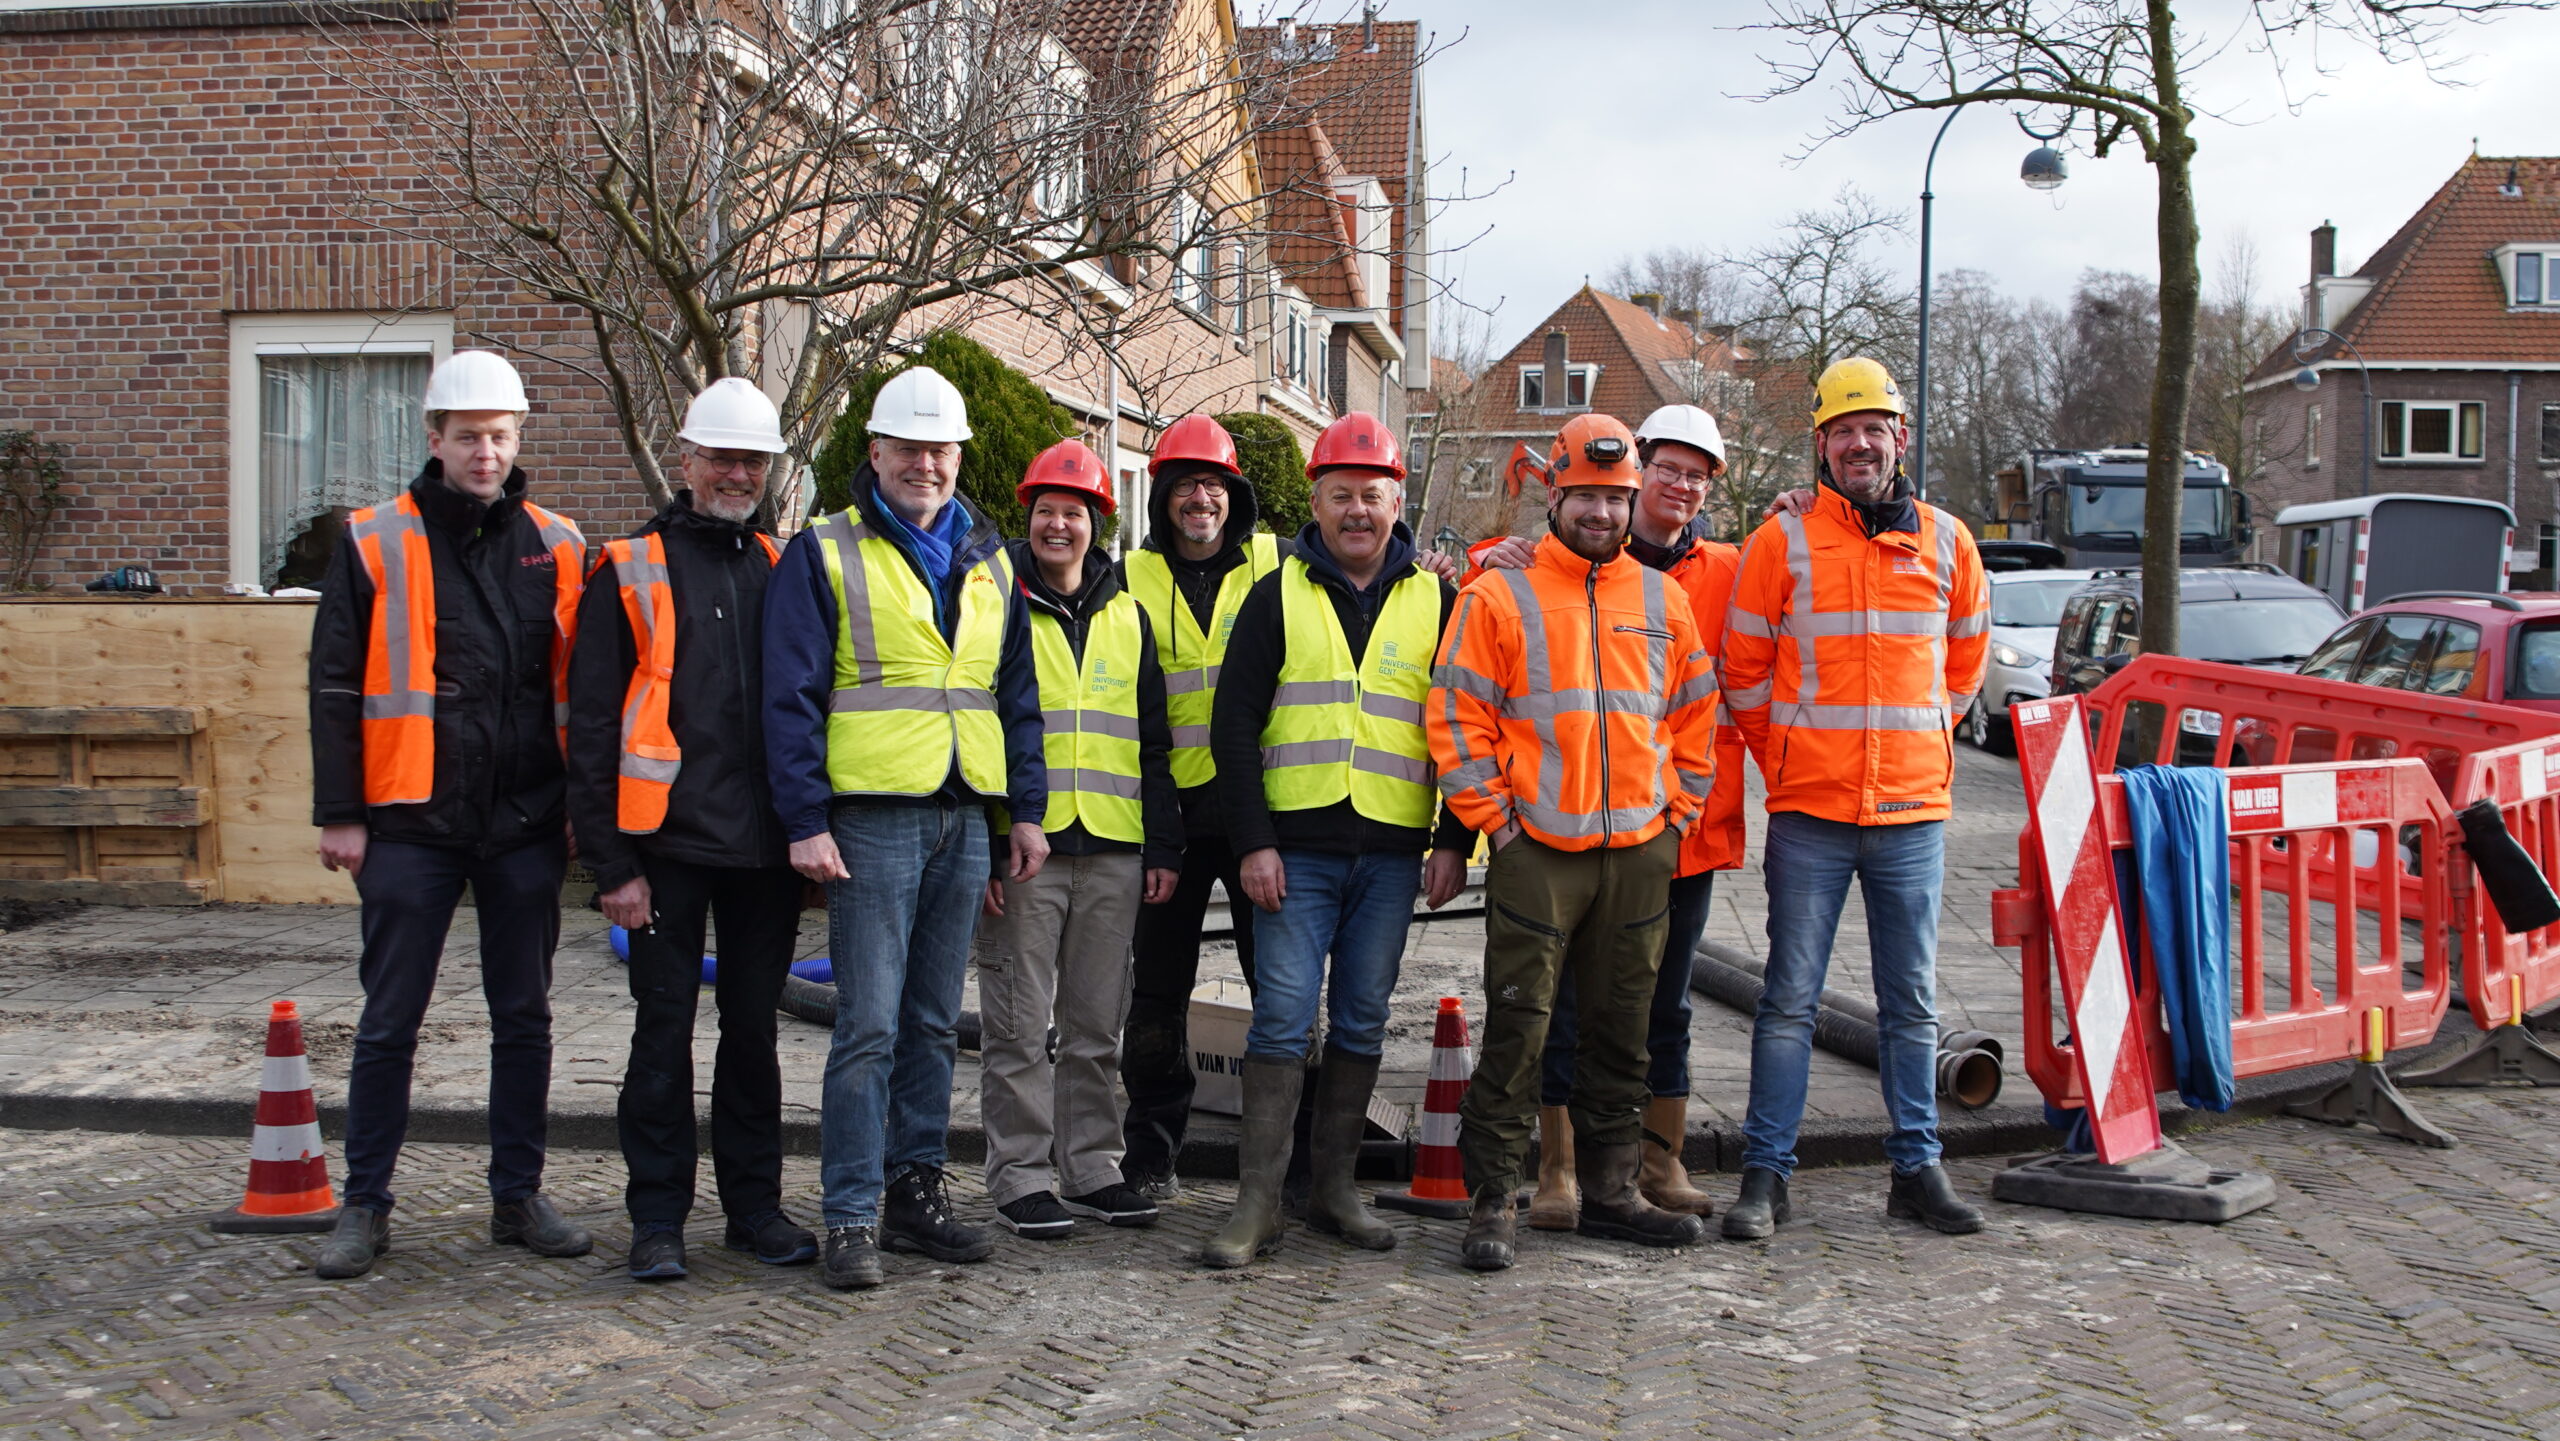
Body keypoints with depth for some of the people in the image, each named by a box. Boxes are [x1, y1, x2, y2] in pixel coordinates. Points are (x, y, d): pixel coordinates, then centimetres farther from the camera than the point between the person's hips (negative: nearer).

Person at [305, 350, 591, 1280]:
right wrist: (339, 813, -4)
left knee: (524, 1019, 9)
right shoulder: (376, 544, 1)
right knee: (390, 1023, 4)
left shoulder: (557, 548, 8)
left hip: (525, 826, 2)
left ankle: (519, 1196, 20)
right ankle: (365, 1205, 15)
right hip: (411, 823, -2)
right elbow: (334, 686, 1)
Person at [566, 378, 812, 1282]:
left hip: (764, 846, 3)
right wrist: (609, 862, -9)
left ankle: (755, 1205, 21)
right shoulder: (631, 573, 1)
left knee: (754, 1028, 11)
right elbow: (592, 727, -2)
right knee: (664, 1031, 3)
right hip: (669, 845, -3)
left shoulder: (783, 569, 12)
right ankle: (657, 1218, 12)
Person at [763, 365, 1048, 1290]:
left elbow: (1017, 695, 19)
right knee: (869, 1025, -7)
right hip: (871, 819, -5)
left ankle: (916, 1188, 21)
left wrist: (1026, 810, 12)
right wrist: (806, 821, -11)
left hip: (964, 821, 5)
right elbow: (791, 696, -5)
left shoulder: (988, 563, 16)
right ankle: (852, 1218, -2)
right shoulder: (825, 555, 1)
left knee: (934, 1024, 11)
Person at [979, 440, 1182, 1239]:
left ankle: (1092, 1168, 20)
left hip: (1112, 851, 4)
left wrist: (1163, 847, 9)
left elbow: (1154, 745, 16)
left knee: (1097, 1024, 10)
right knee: (1020, 1025, 0)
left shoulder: (1128, 617, 14)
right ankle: (1022, 1178, 9)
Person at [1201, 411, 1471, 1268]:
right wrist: (1252, 841, -6)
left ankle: (1333, 1188, 17)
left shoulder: (1434, 602, 10)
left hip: (1393, 854, 2)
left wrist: (1454, 842, 2)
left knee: (1362, 1025, 8)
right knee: (1283, 1020, -5)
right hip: (1295, 851, -2)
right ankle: (1258, 1202, -1)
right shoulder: (1278, 596, 6)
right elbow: (1235, 724, 2)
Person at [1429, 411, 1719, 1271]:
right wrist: (1493, 815, -8)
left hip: (1641, 849, 4)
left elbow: (1695, 714, 17)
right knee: (1518, 1026, -5)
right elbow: (1459, 716, -3)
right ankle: (1493, 1199, 2)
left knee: (1621, 1029, 11)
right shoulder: (1501, 596, -1)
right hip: (1537, 847, -4)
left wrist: (1678, 810, 7)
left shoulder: (1662, 601, 12)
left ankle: (1609, 1191, 22)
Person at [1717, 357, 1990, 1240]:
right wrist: (1788, 760, 8)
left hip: (1914, 809, 3)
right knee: (1791, 1000, 1)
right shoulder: (1783, 542, -2)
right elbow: (1745, 670, 5)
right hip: (1809, 811, -2)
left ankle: (1917, 1169, 21)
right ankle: (1766, 1174, 8)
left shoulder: (1947, 542, 7)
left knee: (1912, 1001, 10)